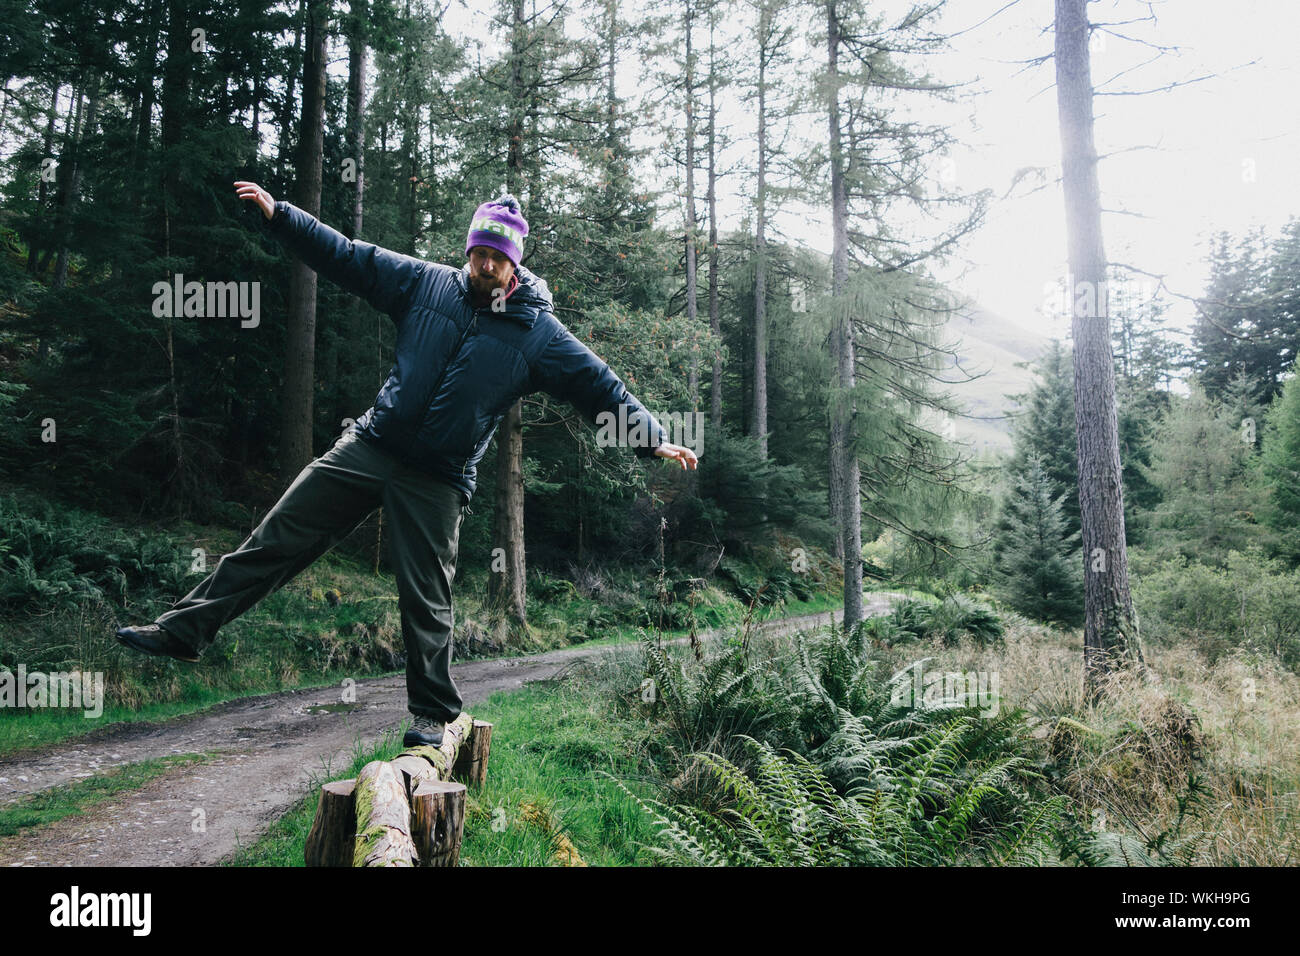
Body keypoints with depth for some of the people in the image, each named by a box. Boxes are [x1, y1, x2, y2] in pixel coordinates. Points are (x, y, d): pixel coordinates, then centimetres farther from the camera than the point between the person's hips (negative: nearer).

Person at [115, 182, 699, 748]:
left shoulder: (540, 334, -2)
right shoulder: (427, 283, 5)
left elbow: (602, 388, -2)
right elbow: (346, 257, 9)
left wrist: (654, 439, -10)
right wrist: (277, 214, 7)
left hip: (437, 483, -3)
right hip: (369, 446, 3)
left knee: (426, 599, 1)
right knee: (277, 537, 2)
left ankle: (433, 714, 18)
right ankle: (185, 631, 13)